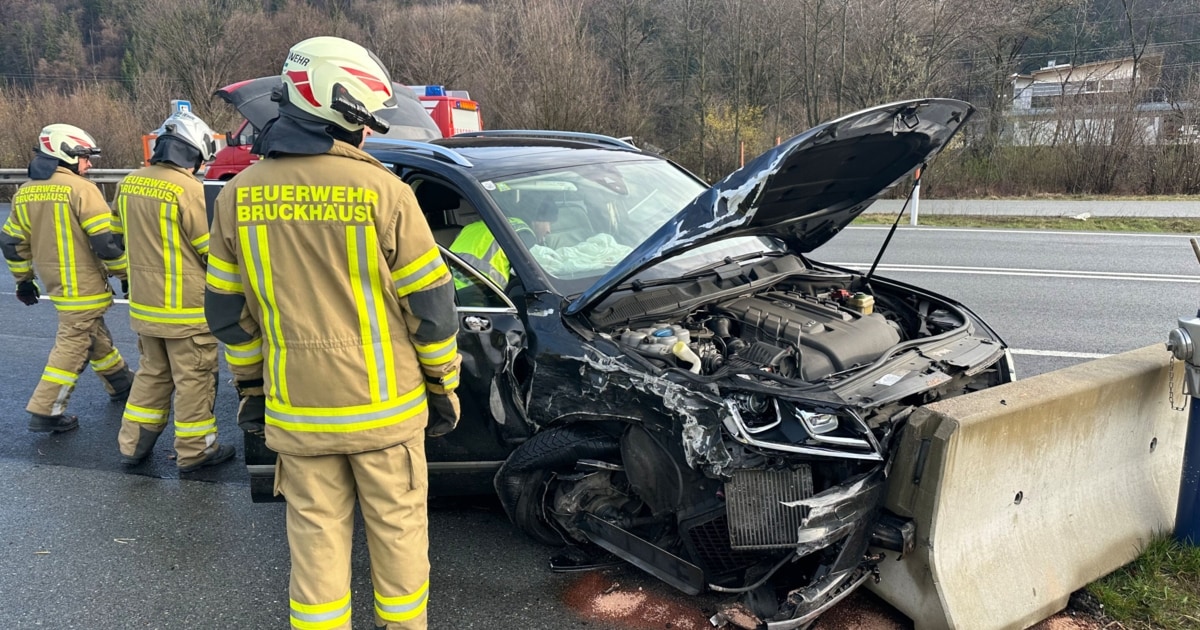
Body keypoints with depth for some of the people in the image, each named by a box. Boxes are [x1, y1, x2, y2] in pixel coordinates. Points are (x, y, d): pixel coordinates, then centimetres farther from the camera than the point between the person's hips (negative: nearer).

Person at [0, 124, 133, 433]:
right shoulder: (80, 188, -16)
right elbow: (107, 240, -19)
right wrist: (125, 274, -7)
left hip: (54, 284, 8)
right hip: (83, 286, -8)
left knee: (96, 338, 21)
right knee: (73, 347, -1)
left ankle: (121, 384, 35)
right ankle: (45, 412, 2)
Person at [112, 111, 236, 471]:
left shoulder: (128, 184, 3)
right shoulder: (188, 190, -19)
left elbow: (122, 234, 15)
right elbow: (213, 250, -14)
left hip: (143, 303, 7)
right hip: (186, 306, -7)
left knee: (152, 373, 21)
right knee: (194, 379, 5)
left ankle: (133, 444, 27)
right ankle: (195, 451, 15)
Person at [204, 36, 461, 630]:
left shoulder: (239, 194, 1)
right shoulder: (381, 191, -13)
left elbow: (226, 310, 8)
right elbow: (430, 306, -9)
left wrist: (251, 385, 20)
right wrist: (443, 385, 4)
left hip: (296, 410, 4)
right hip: (383, 407, -3)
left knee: (315, 538, 15)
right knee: (397, 530, 13)